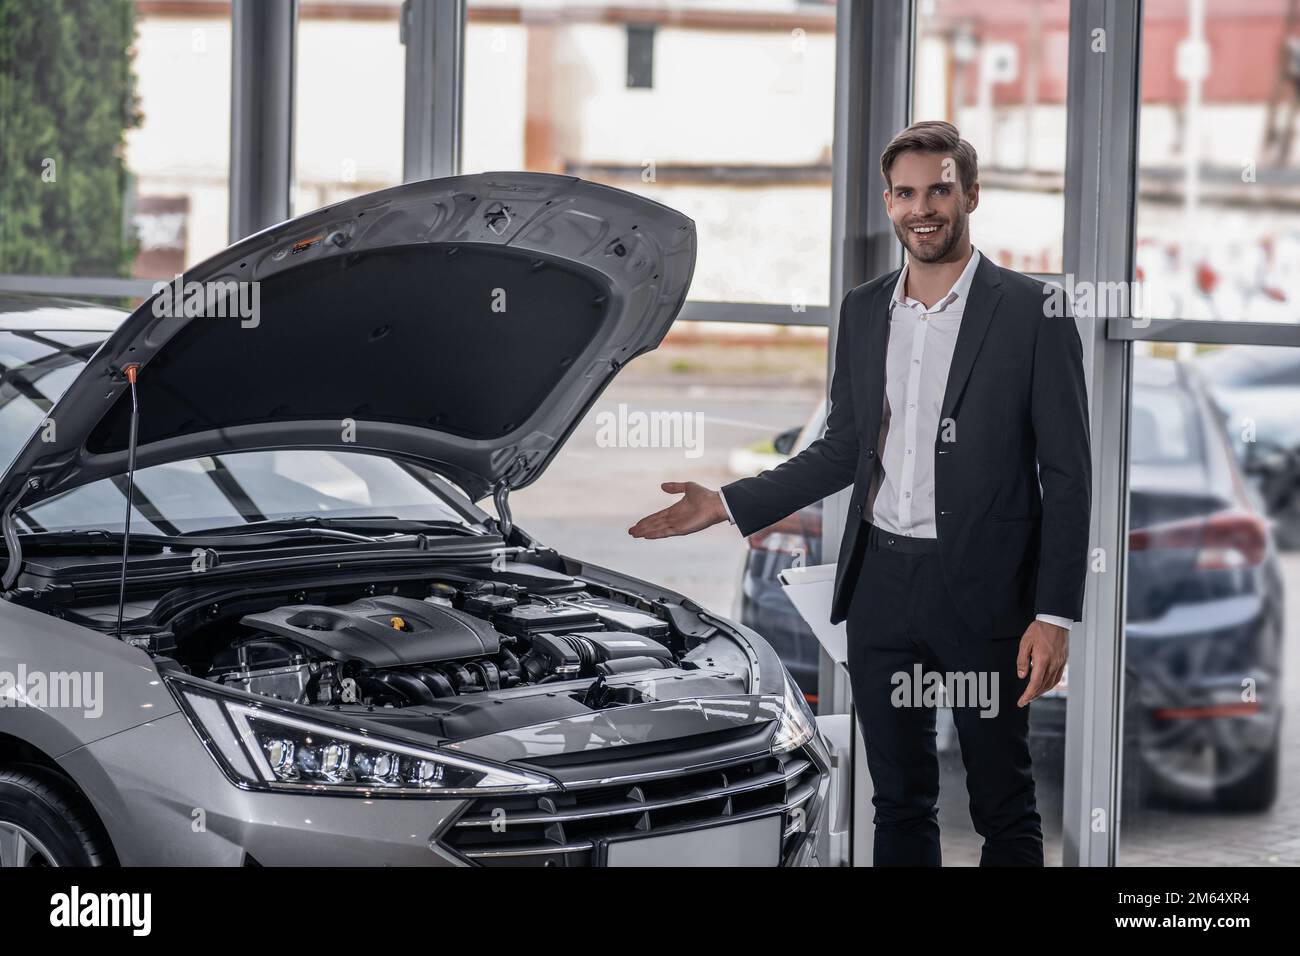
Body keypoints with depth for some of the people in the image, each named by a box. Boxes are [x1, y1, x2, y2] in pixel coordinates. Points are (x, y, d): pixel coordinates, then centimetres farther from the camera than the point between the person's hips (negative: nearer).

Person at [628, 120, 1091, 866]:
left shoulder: (1032, 314, -7)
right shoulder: (864, 312, 10)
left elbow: (1068, 474, -8)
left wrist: (1056, 614, -13)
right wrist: (730, 505, 9)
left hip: (983, 589, -5)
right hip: (882, 582, 5)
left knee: (1004, 806, 5)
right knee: (899, 803, 12)